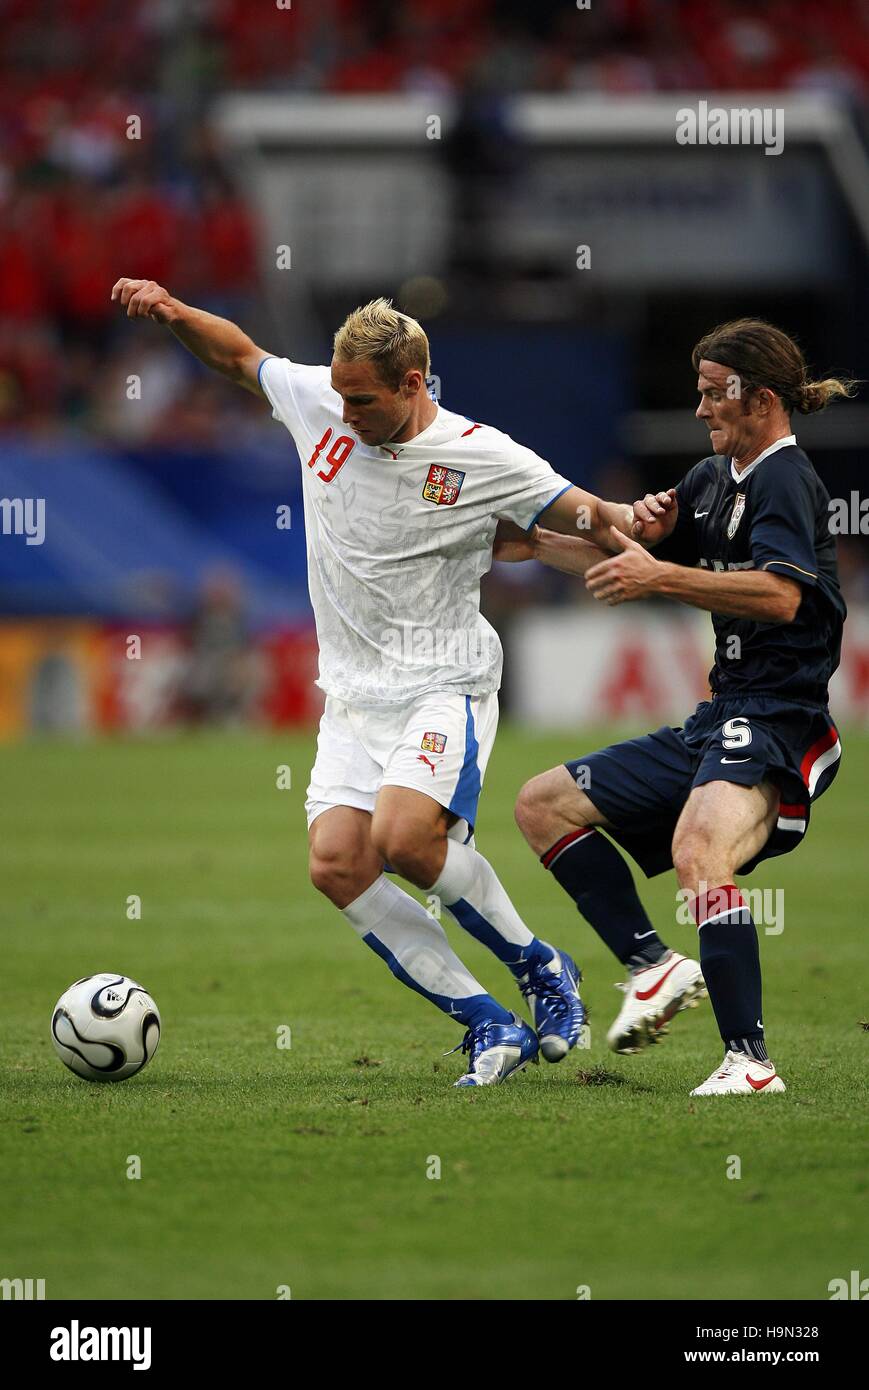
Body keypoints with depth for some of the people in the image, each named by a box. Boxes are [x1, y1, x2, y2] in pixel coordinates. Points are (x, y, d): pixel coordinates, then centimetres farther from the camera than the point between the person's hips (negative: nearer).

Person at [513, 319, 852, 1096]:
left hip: (776, 724, -11)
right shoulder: (713, 479, 17)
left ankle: (749, 1060, -39)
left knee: (697, 849, -37)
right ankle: (654, 966, 0)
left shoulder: (784, 480, -10)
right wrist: (530, 540, 12)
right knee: (543, 804, 13)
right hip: (720, 721, 11)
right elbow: (622, 564, 29)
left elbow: (780, 594, -28)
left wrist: (663, 577, -28)